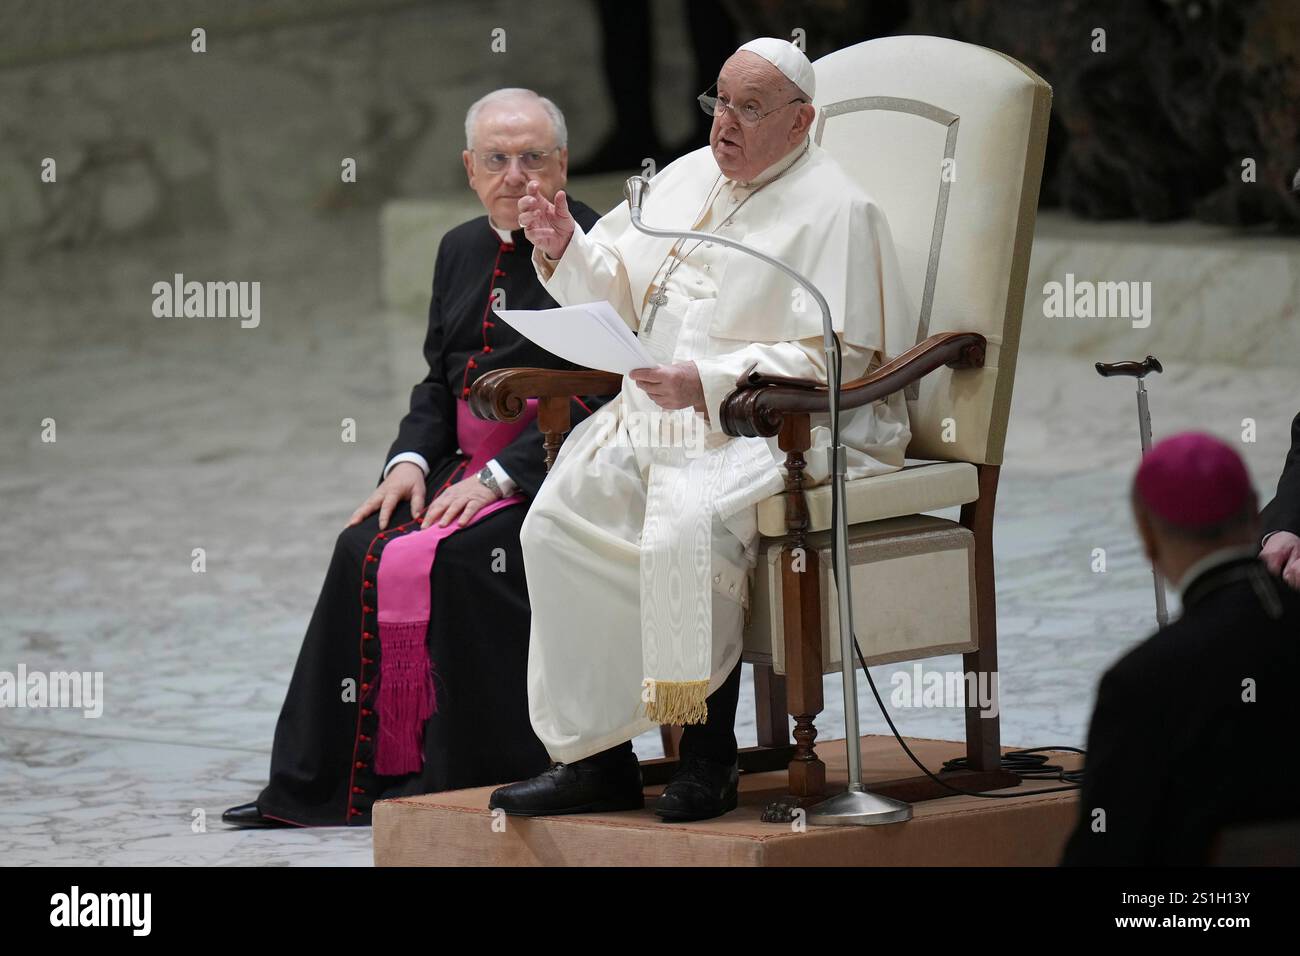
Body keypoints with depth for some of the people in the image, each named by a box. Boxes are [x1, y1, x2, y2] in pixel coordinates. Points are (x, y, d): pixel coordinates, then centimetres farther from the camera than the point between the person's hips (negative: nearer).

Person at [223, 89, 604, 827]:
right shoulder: (463, 250, 18)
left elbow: (601, 396, -15)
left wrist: (500, 476, -20)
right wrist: (412, 460, 1)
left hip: (554, 470, -7)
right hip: (471, 466, 7)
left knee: (452, 556, -29)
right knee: (366, 549, -14)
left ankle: (466, 778, -21)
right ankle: (341, 778, -10)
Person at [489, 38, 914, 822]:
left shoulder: (834, 212, -6)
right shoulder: (686, 180, 18)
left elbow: (833, 359, -15)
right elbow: (618, 291, 22)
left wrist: (709, 385, -24)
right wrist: (567, 249, -1)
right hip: (659, 416, 7)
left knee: (687, 528, -35)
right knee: (560, 516, -17)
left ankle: (710, 757, -22)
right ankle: (596, 754, -16)